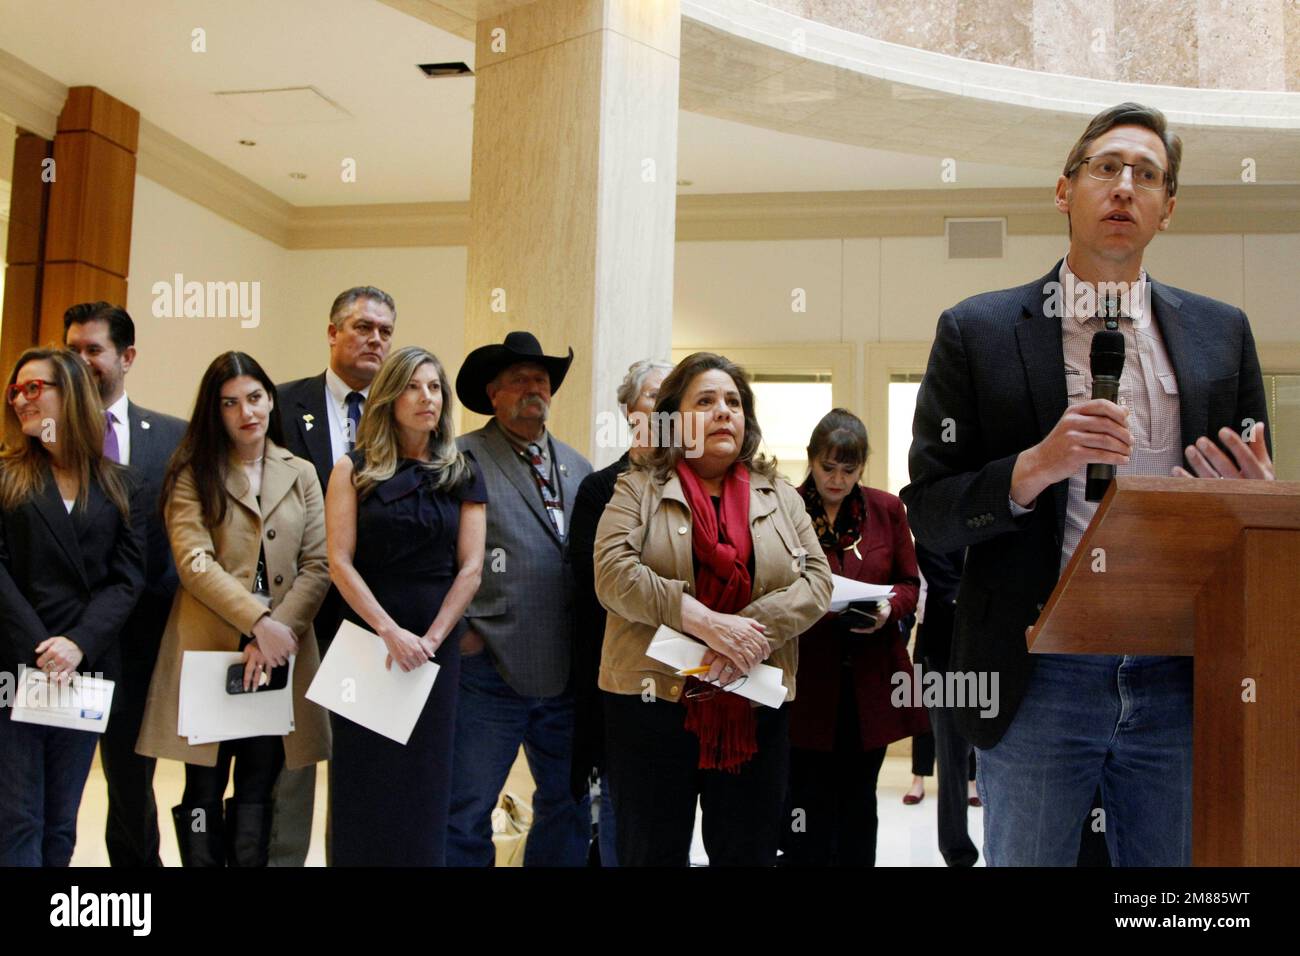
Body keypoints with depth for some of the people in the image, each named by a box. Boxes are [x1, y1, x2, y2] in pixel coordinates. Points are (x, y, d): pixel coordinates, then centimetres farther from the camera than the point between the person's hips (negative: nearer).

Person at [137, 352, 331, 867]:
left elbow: (317, 566, 3)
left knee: (256, 793, 7)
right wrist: (259, 622, -19)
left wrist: (279, 632, -12)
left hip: (279, 651, 2)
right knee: (204, 792, 4)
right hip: (210, 648, -2)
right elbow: (194, 563, -9)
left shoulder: (301, 475, 10)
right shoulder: (192, 475, 3)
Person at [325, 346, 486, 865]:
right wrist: (390, 631, -16)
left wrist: (431, 638, -10)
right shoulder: (355, 470, 1)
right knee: (365, 785, 5)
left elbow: (470, 568, 1)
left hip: (438, 644, 1)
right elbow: (339, 562, -7)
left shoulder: (463, 475, 6)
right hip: (366, 637, -1)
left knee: (424, 783, 7)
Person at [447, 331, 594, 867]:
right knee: (467, 813, 4)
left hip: (568, 672, 6)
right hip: (488, 666, -5)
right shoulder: (464, 459, -5)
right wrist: (459, 630, -12)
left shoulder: (577, 468, 13)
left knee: (569, 807, 16)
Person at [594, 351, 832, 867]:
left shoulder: (781, 496, 11)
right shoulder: (639, 489, 3)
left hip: (755, 707, 3)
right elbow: (614, 572, -12)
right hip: (654, 700, -2)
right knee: (653, 852, 8)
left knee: (750, 853, 11)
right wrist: (704, 621, -22)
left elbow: (817, 580, 1)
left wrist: (752, 629, -17)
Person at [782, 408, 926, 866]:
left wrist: (888, 608, -12)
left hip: (871, 683, 3)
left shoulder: (887, 509, 6)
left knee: (859, 804, 14)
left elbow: (910, 583, 9)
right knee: (809, 808, 1)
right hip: (807, 679, -3)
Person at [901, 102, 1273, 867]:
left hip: (1179, 680, 3)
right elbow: (928, 515, -2)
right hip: (1039, 679, -2)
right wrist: (1033, 467, -19)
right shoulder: (978, 332, 1)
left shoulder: (1222, 333, 9)